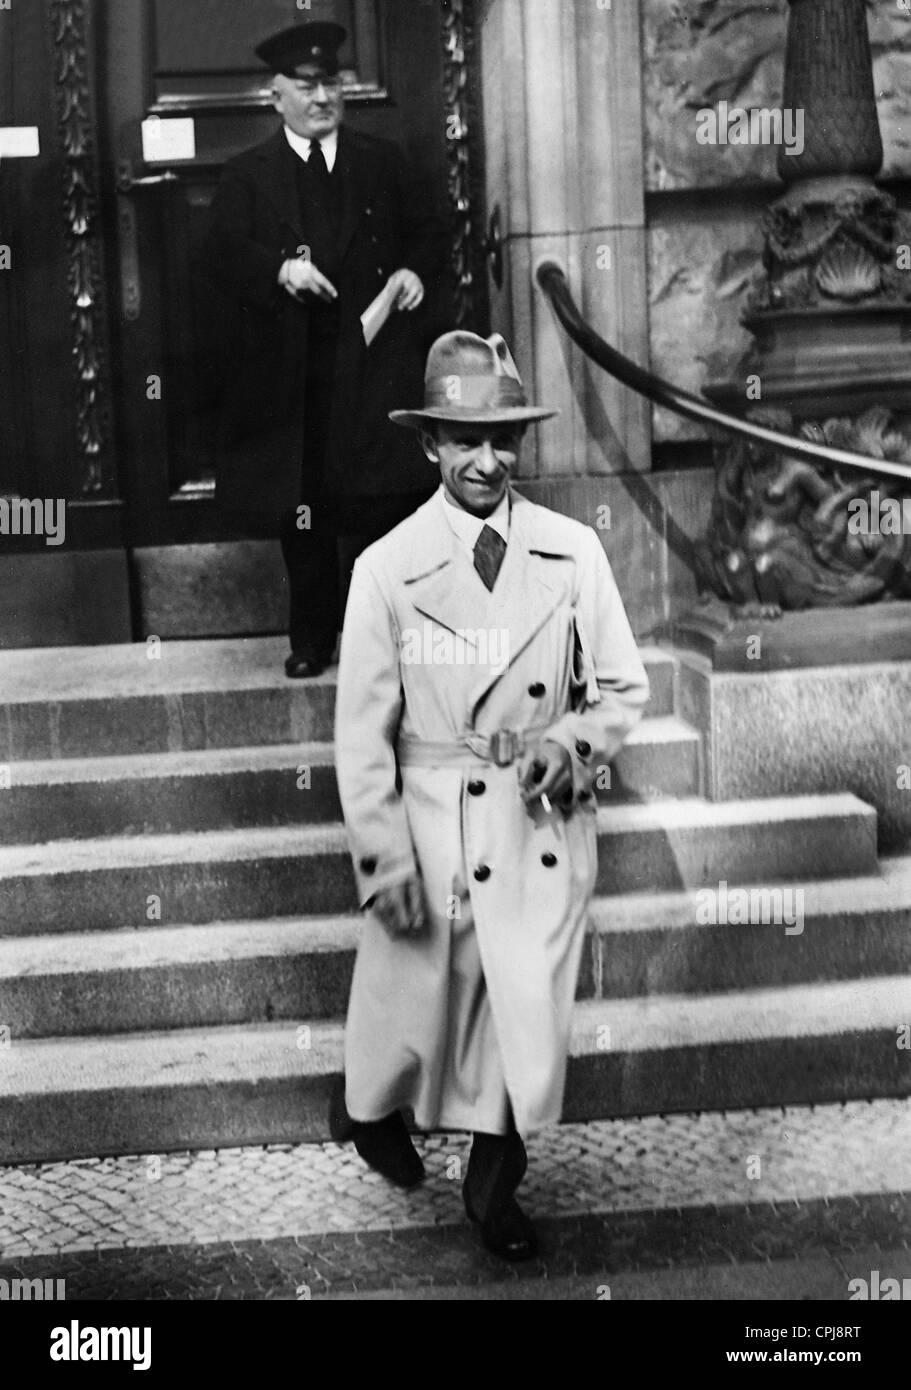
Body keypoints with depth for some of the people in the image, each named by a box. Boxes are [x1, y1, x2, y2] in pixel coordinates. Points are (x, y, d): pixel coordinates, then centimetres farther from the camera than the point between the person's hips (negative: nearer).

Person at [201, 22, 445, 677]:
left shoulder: (384, 163, 14)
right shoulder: (248, 175, 9)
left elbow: (427, 236, 17)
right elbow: (219, 254, -2)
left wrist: (416, 271, -5)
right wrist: (279, 269, -20)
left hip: (376, 358, 0)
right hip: (291, 371, 0)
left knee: (390, 497, -6)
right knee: (303, 507, 6)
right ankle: (313, 637, 17)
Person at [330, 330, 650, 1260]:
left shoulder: (574, 553, -3)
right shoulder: (387, 570, -9)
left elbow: (623, 688, 5)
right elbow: (362, 731, -6)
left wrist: (571, 743, -14)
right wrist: (384, 859, -10)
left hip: (547, 828, 2)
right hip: (434, 828, -1)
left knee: (532, 1016, 8)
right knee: (414, 997, 16)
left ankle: (493, 1184, 33)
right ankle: (369, 1109, 51)